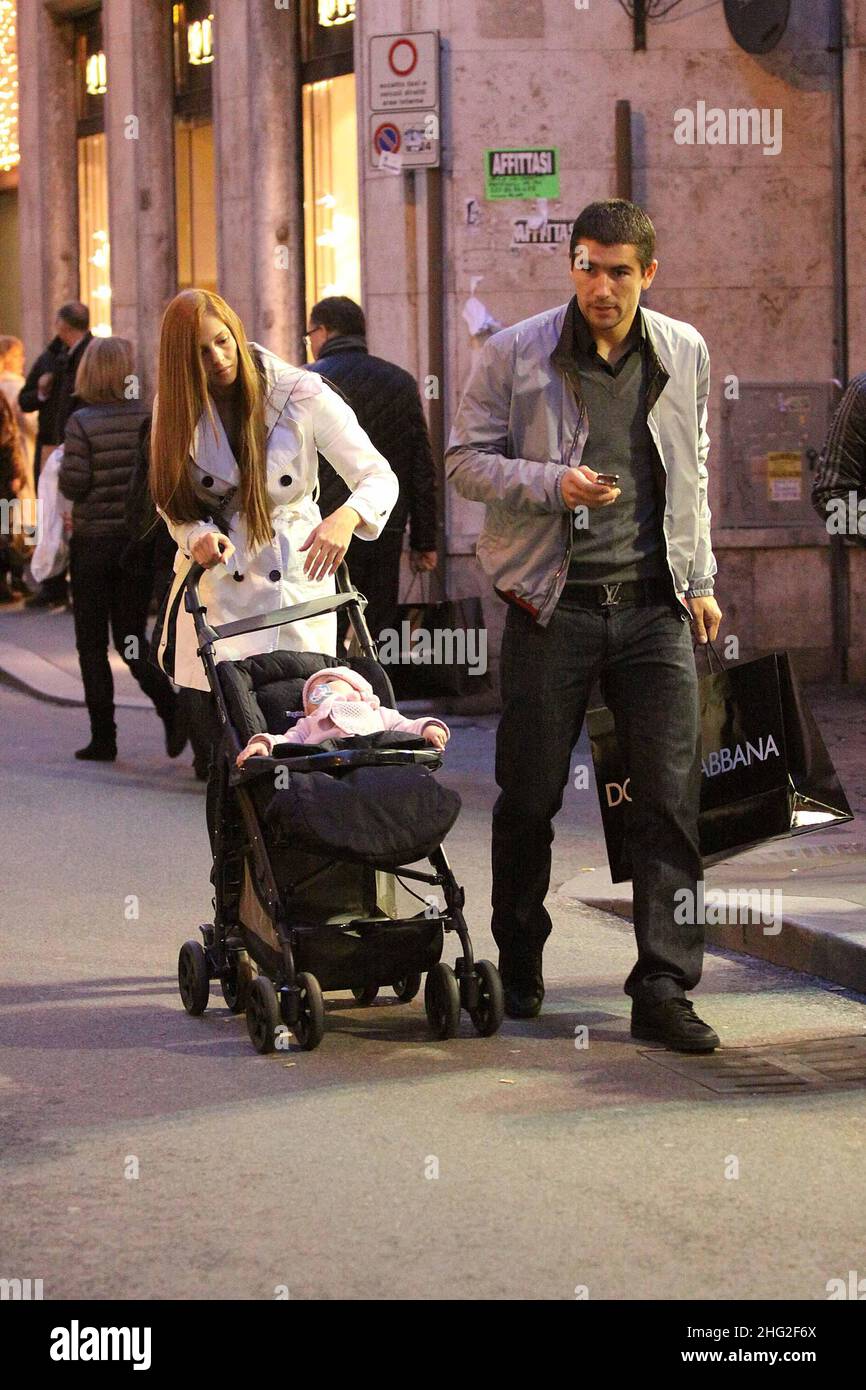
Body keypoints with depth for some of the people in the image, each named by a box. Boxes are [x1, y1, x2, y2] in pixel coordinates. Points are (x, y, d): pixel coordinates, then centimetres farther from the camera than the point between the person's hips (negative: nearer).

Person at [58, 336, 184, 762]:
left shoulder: (82, 423, -11)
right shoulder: (150, 418, -2)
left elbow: (72, 484, -14)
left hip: (94, 540, -3)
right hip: (140, 539, 3)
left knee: (92, 643, 7)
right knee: (131, 637, 12)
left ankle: (103, 737, 6)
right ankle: (170, 703, -13)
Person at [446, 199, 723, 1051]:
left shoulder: (684, 354, 9)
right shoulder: (515, 355, -1)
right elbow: (464, 460, 0)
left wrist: (699, 579, 14)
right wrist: (553, 483, -16)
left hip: (653, 605, 2)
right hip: (552, 605, -2)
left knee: (671, 796, -7)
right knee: (529, 797, 6)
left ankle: (663, 988, -5)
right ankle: (518, 970, 25)